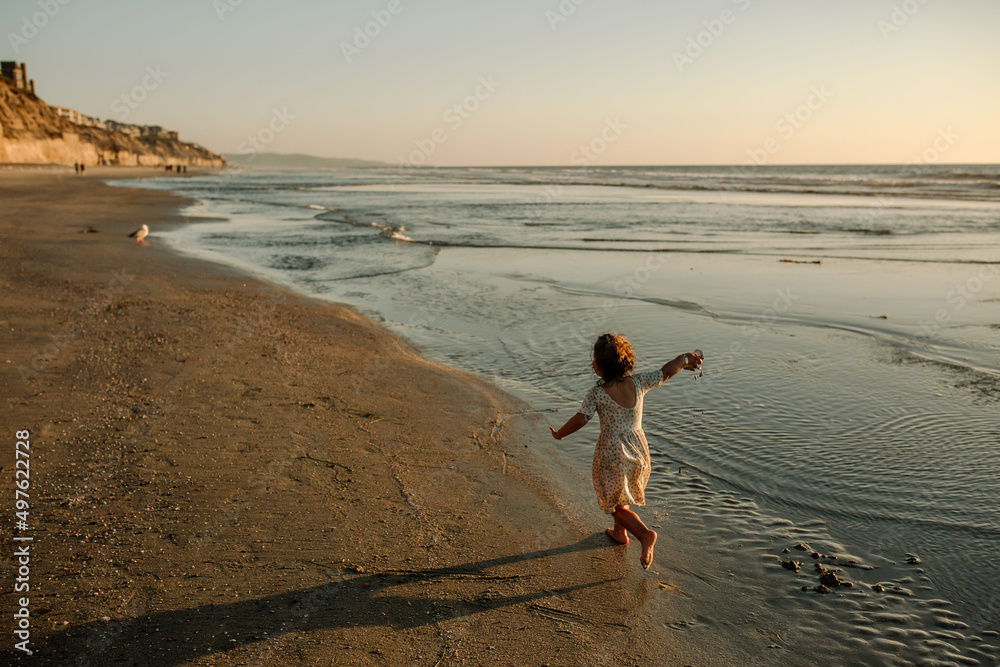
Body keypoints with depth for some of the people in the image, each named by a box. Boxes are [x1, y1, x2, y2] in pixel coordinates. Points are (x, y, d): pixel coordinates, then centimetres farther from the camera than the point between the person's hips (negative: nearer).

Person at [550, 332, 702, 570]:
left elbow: (579, 419, -24)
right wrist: (686, 357, 19)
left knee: (616, 505, 9)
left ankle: (645, 534, -10)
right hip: (638, 450, 5)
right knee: (622, 495, 29)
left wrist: (559, 434, -7)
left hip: (611, 454, -5)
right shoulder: (638, 382, -8)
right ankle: (620, 532, 45)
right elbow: (666, 372, 2)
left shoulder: (597, 393, -19)